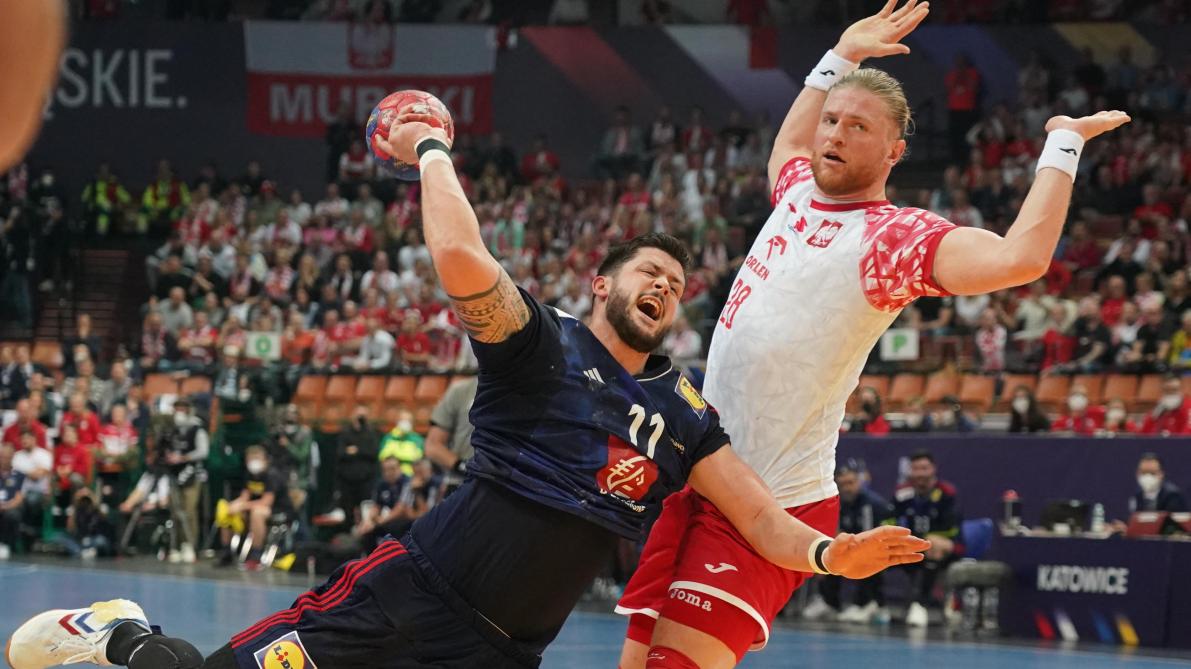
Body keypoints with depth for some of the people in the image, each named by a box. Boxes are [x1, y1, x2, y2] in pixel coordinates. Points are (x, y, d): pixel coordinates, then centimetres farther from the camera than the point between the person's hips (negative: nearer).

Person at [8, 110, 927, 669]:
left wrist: (829, 553, -16)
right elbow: (461, 259, -24)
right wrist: (433, 151, -12)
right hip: (410, 594, -5)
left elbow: (762, 518, 4)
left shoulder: (683, 417, 12)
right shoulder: (540, 341, -4)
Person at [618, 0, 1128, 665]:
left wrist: (1063, 144, -18)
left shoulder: (896, 236, -11)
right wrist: (842, 55, 36)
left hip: (773, 506, -8)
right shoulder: (797, 192, 12)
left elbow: (1020, 259, -28)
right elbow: (789, 146, 39)